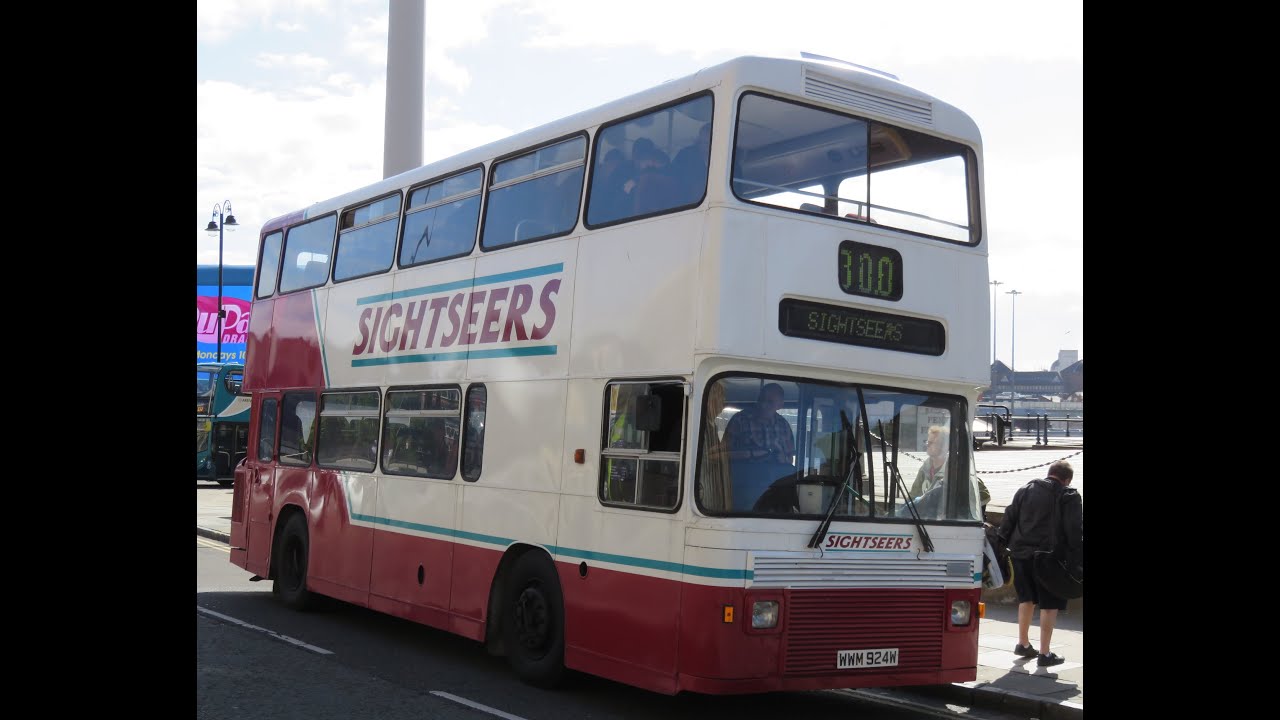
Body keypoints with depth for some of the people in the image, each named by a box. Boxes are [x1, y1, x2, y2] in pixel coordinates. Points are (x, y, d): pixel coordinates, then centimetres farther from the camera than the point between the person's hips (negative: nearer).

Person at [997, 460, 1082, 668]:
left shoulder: (1025, 490, 10)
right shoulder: (1069, 497, -4)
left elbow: (1009, 518, 10)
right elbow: (1075, 532, -9)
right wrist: (1079, 557, -3)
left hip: (1020, 553, 5)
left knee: (1027, 598, 21)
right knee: (1050, 604, 4)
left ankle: (1023, 644, 30)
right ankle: (1044, 653, 5)